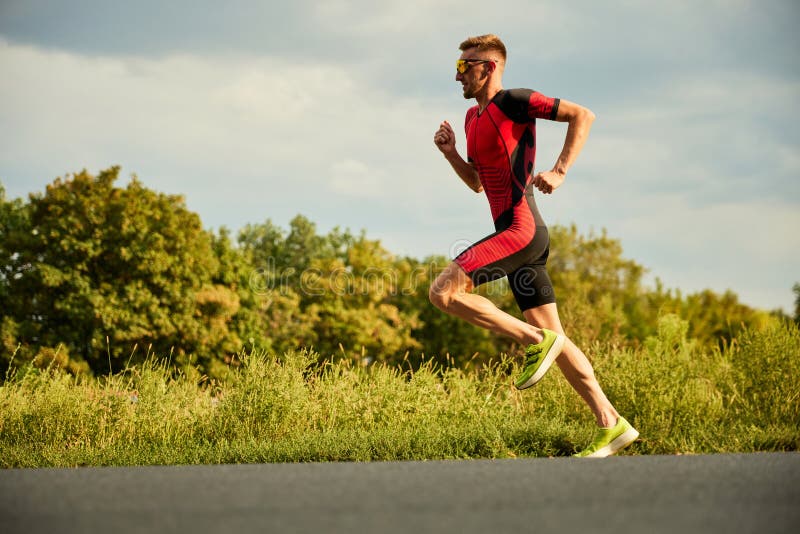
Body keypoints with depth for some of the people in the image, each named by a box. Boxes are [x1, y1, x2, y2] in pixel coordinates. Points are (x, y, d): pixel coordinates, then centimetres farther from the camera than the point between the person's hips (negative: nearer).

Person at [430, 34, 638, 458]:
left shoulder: (513, 102, -6)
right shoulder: (473, 117, 20)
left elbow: (582, 115, -11)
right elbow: (477, 183, 30)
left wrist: (559, 171, -18)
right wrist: (450, 153, 13)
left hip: (521, 229, -10)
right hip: (516, 235, 10)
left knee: (443, 291, -17)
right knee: (552, 336, 7)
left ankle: (535, 341, -11)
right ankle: (611, 426, 8)